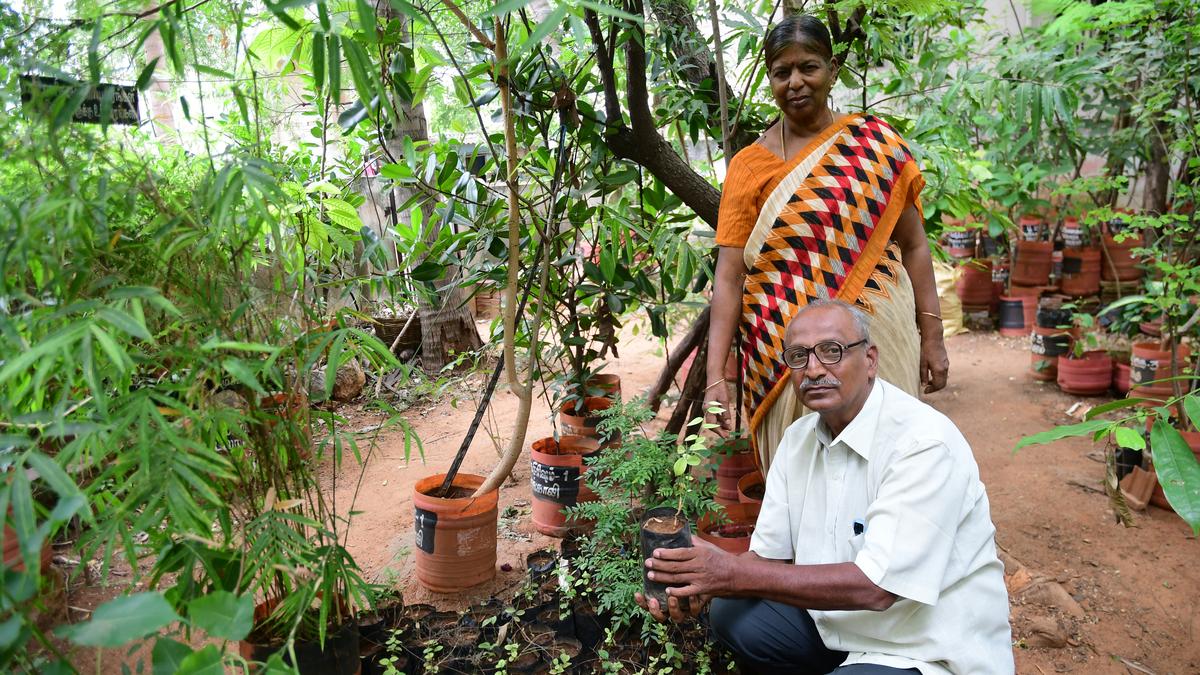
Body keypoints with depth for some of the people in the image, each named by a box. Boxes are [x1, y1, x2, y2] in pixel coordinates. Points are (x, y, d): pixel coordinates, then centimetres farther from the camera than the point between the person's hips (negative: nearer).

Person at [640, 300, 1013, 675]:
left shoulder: (924, 442, -24)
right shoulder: (799, 438, 1)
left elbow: (876, 586, -29)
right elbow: (768, 554, 3)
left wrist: (735, 573, -30)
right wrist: (701, 584, -18)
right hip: (842, 621, 7)